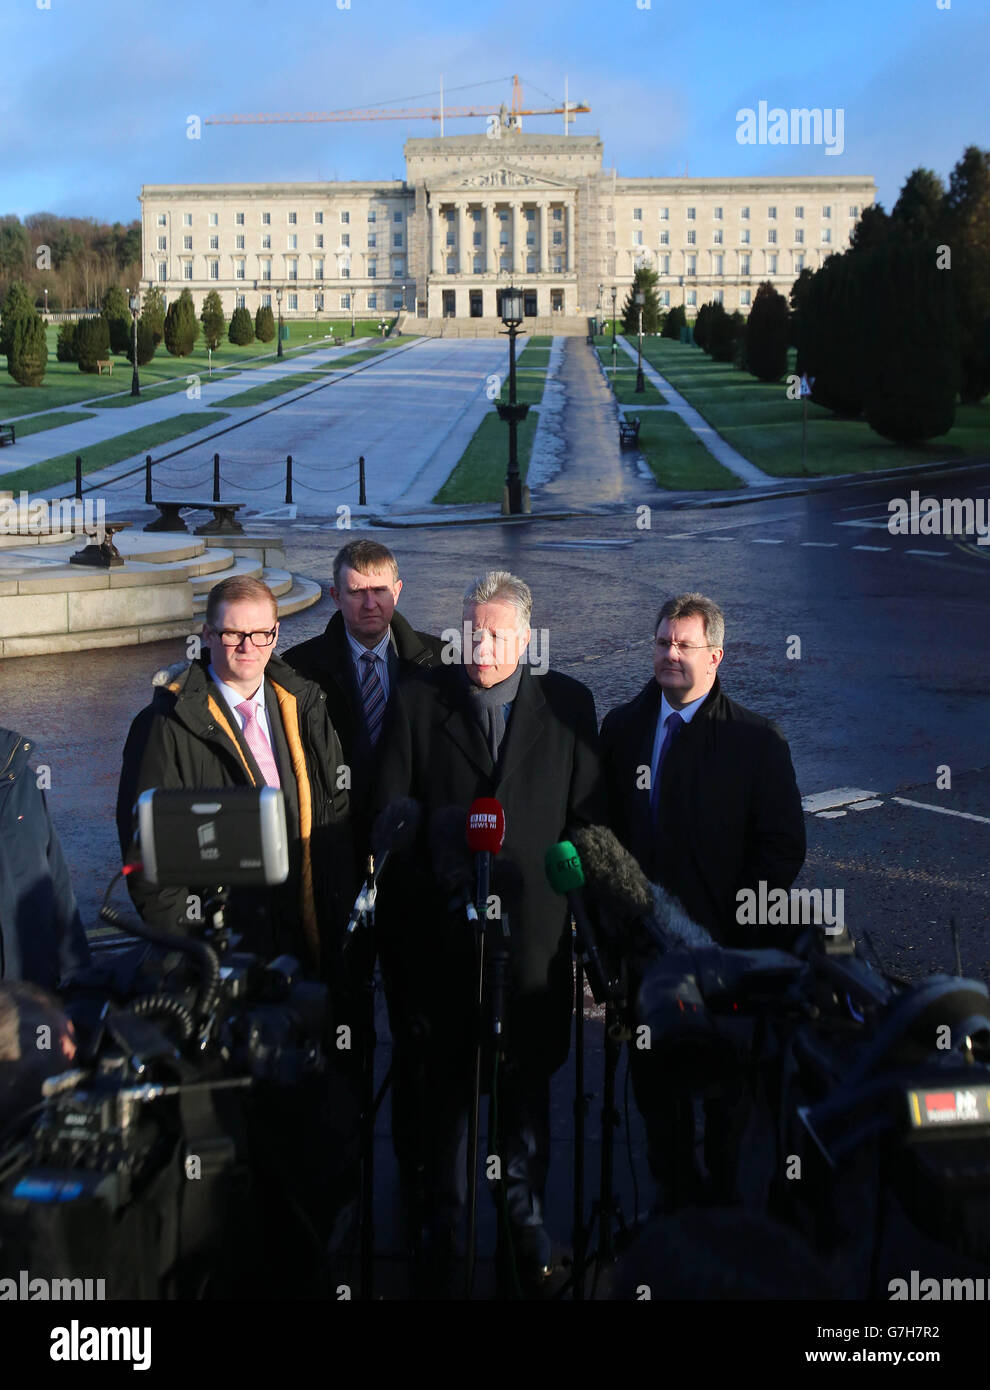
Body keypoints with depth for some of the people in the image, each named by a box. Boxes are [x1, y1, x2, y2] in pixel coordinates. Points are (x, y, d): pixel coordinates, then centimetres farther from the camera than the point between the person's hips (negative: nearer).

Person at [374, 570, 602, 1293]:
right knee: (443, 1081, 10)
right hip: (442, 929, 0)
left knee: (527, 1085, 11)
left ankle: (524, 1220, 29)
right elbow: (390, 816, 3)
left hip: (534, 929, 1)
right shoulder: (418, 701, 2)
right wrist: (422, 893, -3)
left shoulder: (568, 704, 4)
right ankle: (443, 1219, 28)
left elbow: (591, 813, 7)